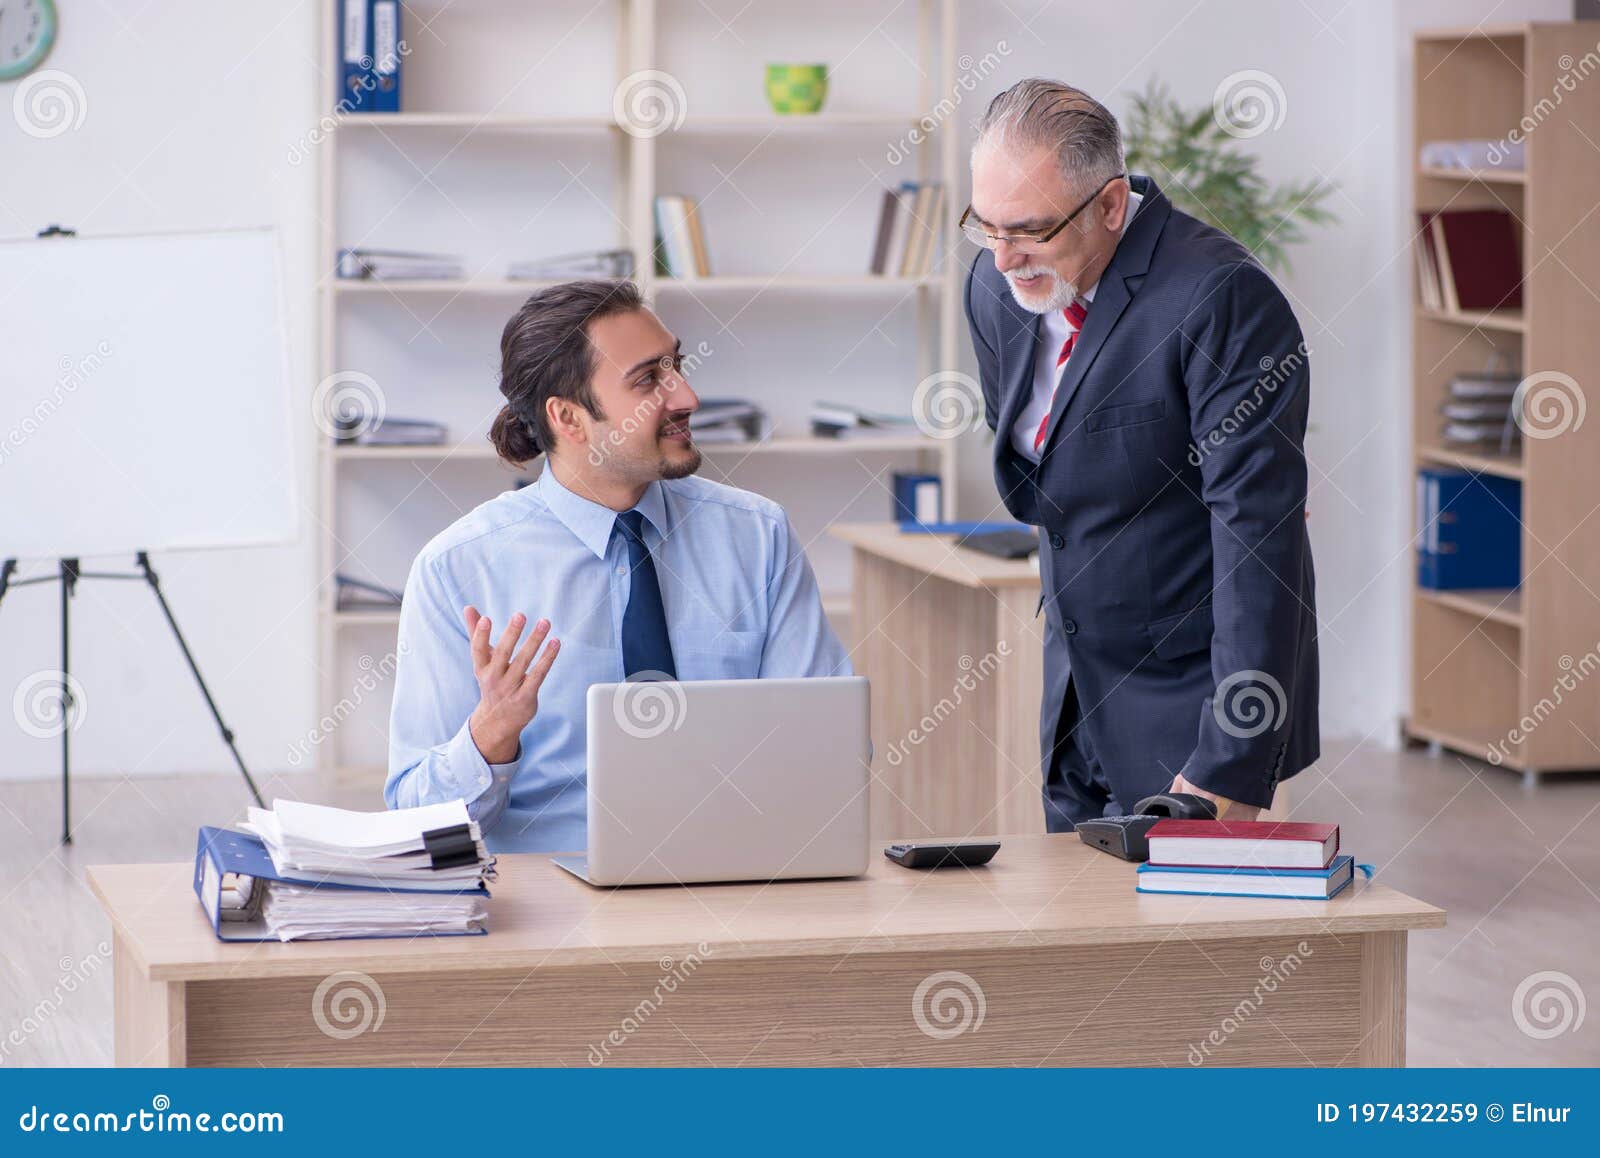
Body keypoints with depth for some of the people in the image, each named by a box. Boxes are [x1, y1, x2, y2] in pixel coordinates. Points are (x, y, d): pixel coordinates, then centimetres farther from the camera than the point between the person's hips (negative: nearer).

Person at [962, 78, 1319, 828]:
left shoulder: (1224, 300, -21)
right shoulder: (997, 289, 2)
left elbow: (1258, 535, -24)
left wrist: (1229, 767, -27)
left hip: (1192, 708, -7)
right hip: (1075, 706, 7)